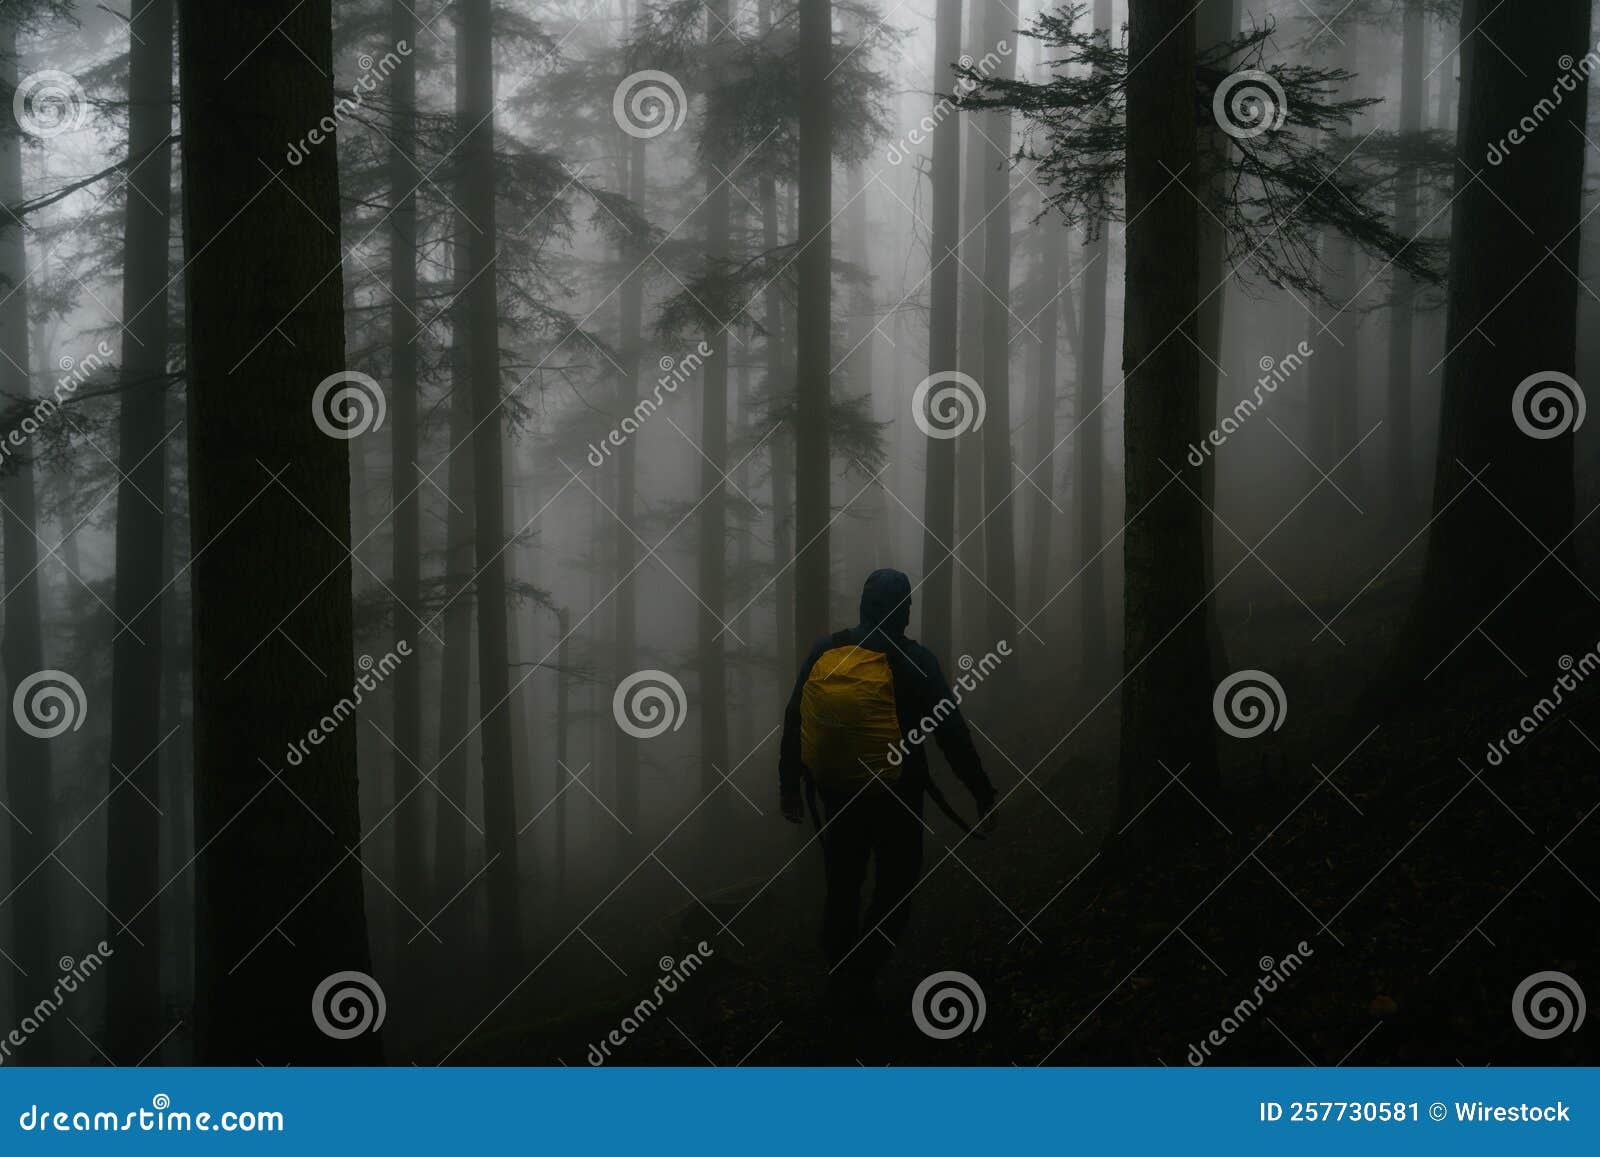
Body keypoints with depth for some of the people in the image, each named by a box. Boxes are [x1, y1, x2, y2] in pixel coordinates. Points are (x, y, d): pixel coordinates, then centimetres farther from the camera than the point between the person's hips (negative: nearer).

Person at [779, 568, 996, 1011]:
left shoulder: (824, 652, -2)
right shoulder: (913, 661, -14)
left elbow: (792, 724, 5)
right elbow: (952, 734, -12)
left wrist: (789, 785, 16)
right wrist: (984, 796, -6)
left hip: (835, 792, 4)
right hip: (895, 795, -4)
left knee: (841, 888, 17)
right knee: (896, 884, 11)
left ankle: (840, 984, 24)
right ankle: (857, 979, -1)